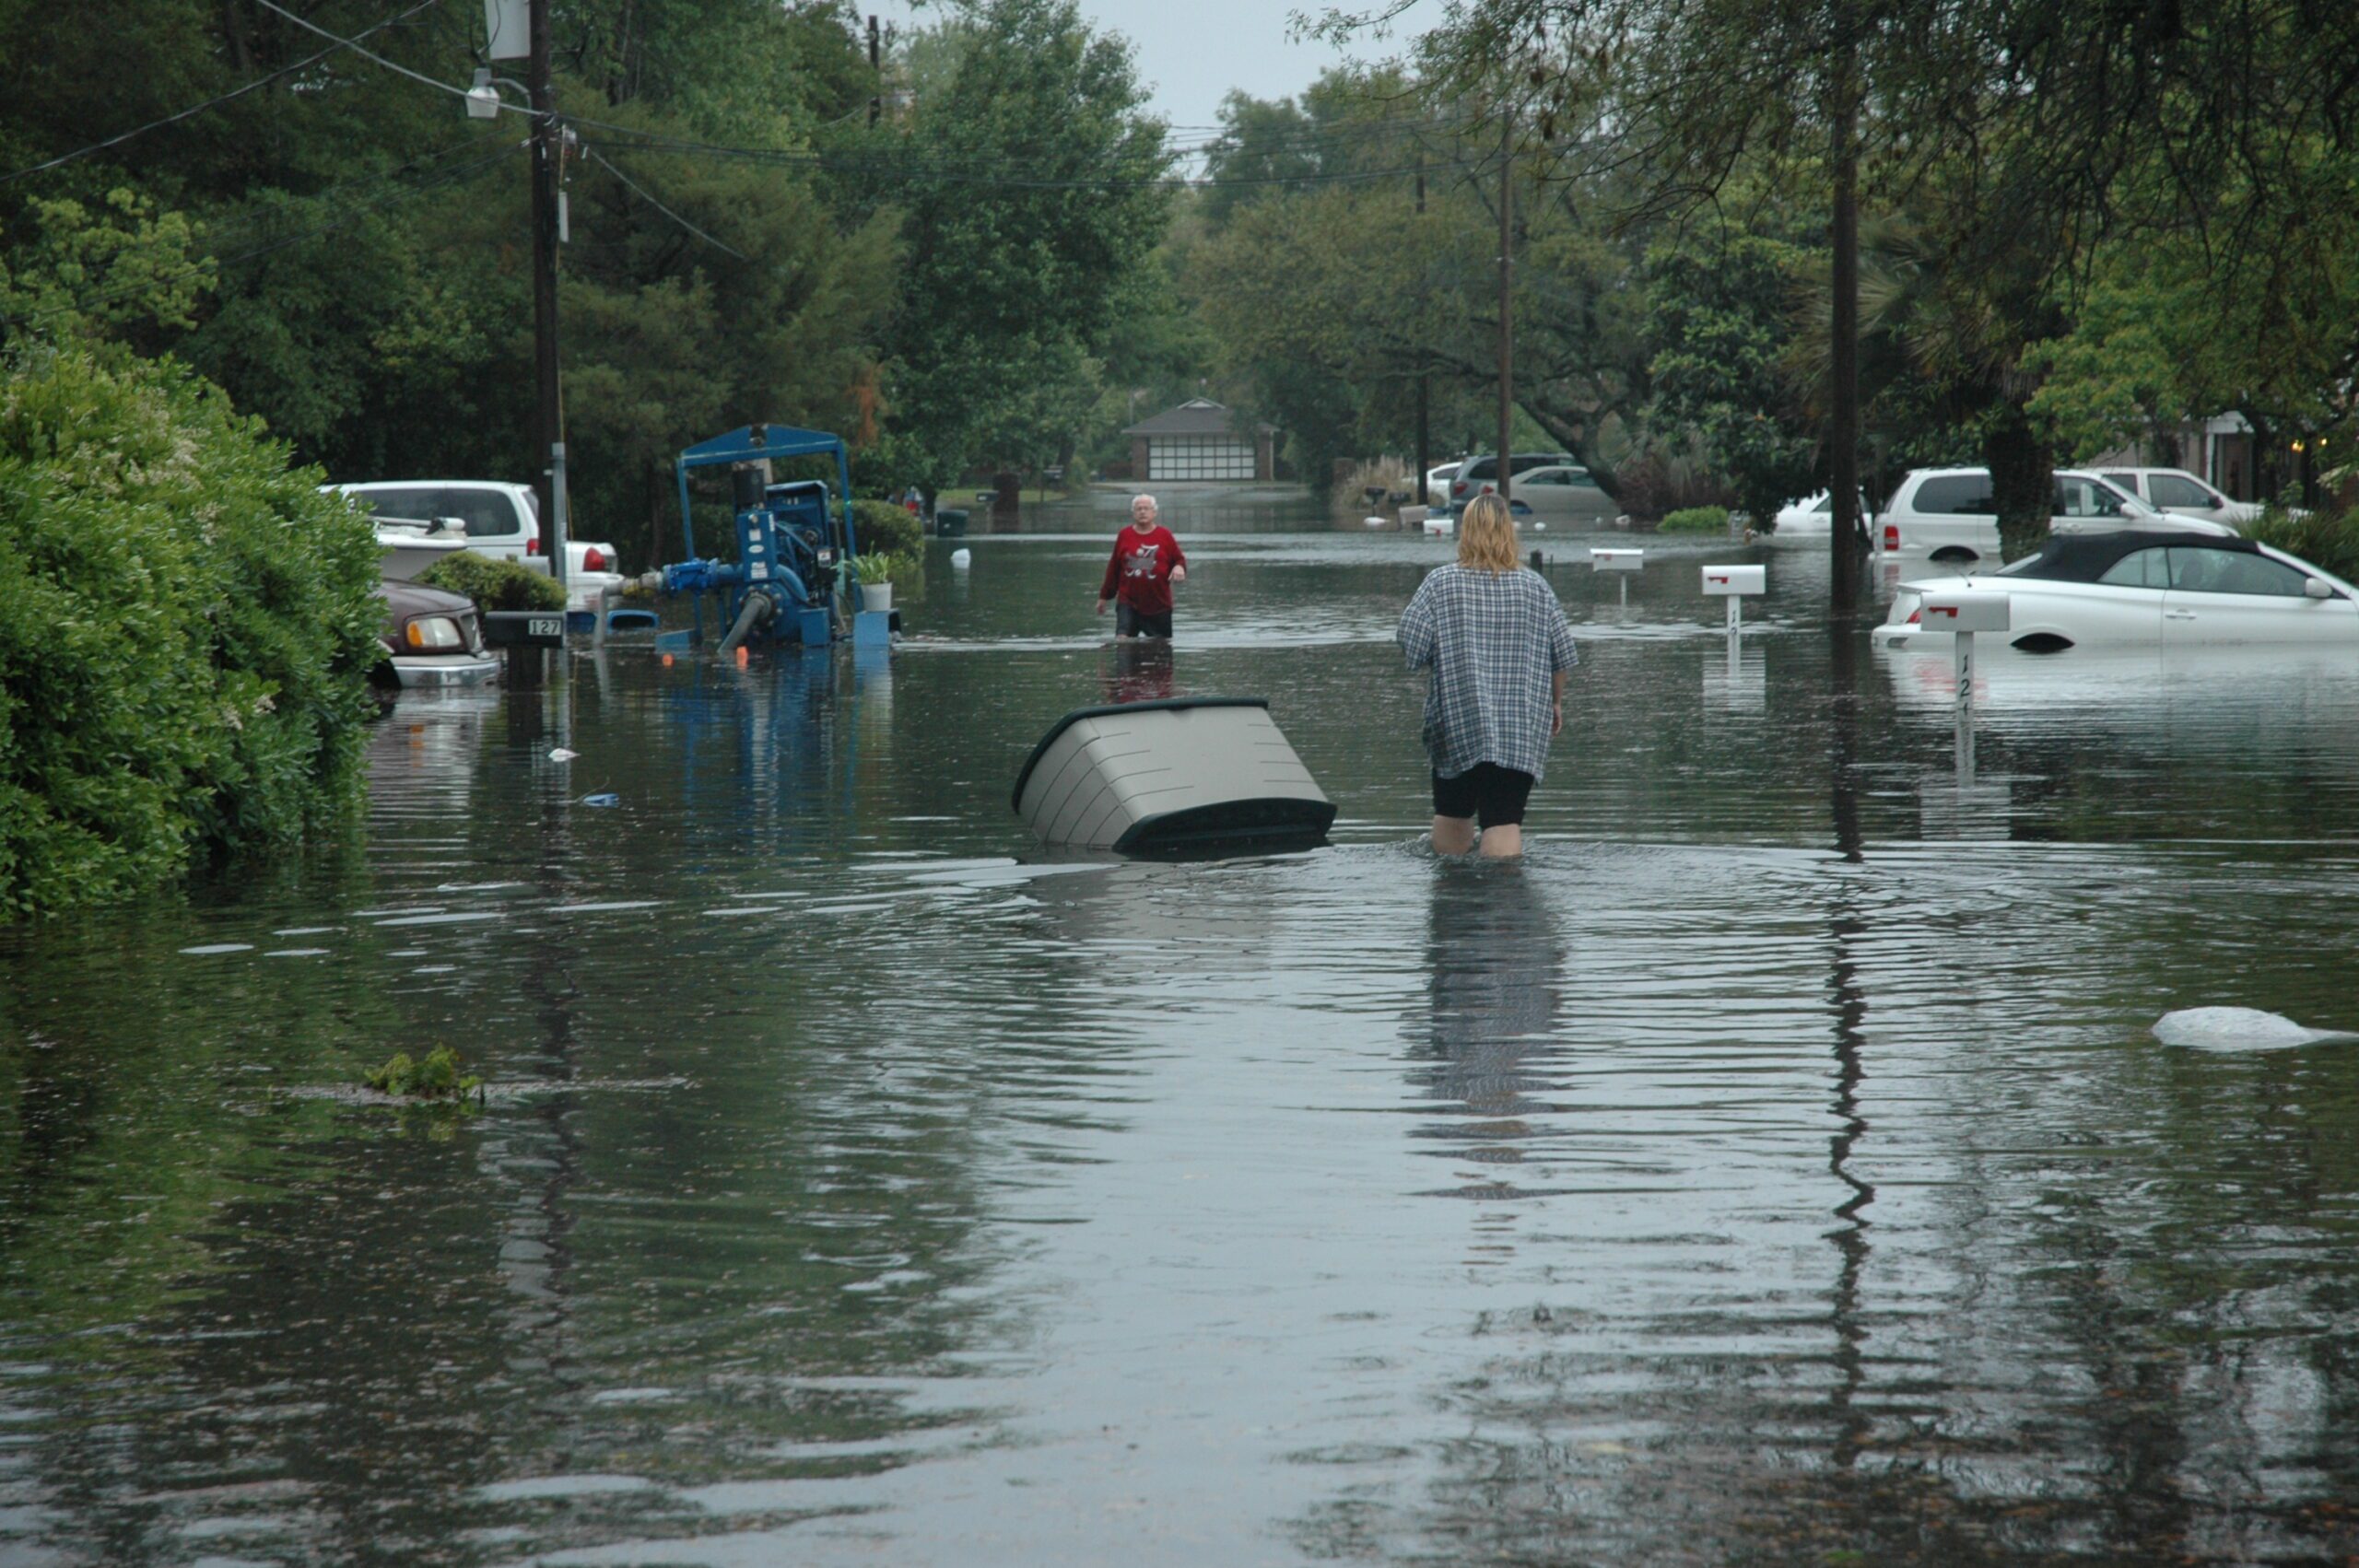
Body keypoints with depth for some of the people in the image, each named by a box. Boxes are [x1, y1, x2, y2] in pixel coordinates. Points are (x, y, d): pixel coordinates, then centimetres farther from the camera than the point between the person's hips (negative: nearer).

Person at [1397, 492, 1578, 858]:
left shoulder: (1440, 584, -4)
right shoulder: (1536, 588, 2)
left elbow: (1411, 647, -9)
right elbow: (1562, 654, 5)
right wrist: (1555, 703, 21)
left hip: (1458, 725, -1)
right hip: (1523, 729, 1)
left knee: (1452, 813, 17)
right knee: (1505, 821, -3)